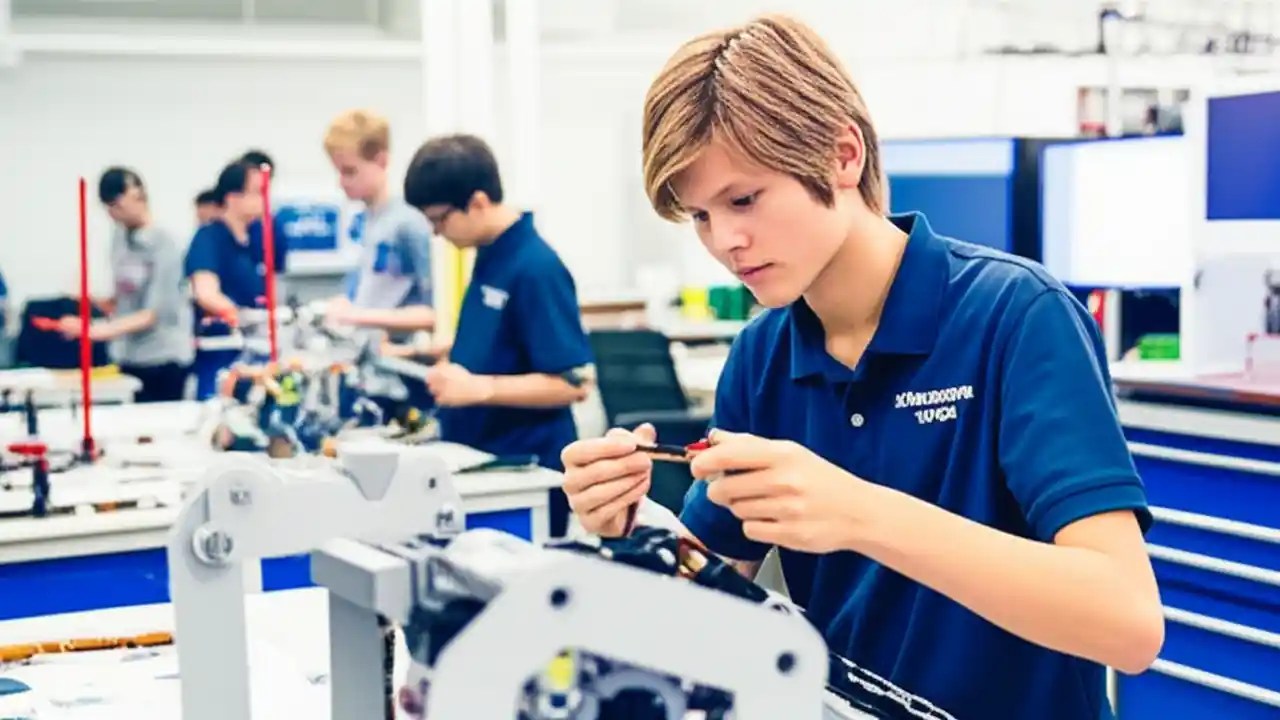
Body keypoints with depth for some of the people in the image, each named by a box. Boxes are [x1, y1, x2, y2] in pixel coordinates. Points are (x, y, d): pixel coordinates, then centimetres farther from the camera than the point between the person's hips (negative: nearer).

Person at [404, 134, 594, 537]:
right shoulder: (488, 257, 8)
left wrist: (479, 388, -25)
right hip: (478, 464, 8)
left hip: (526, 471, -8)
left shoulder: (536, 268, -18)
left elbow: (574, 383, -20)